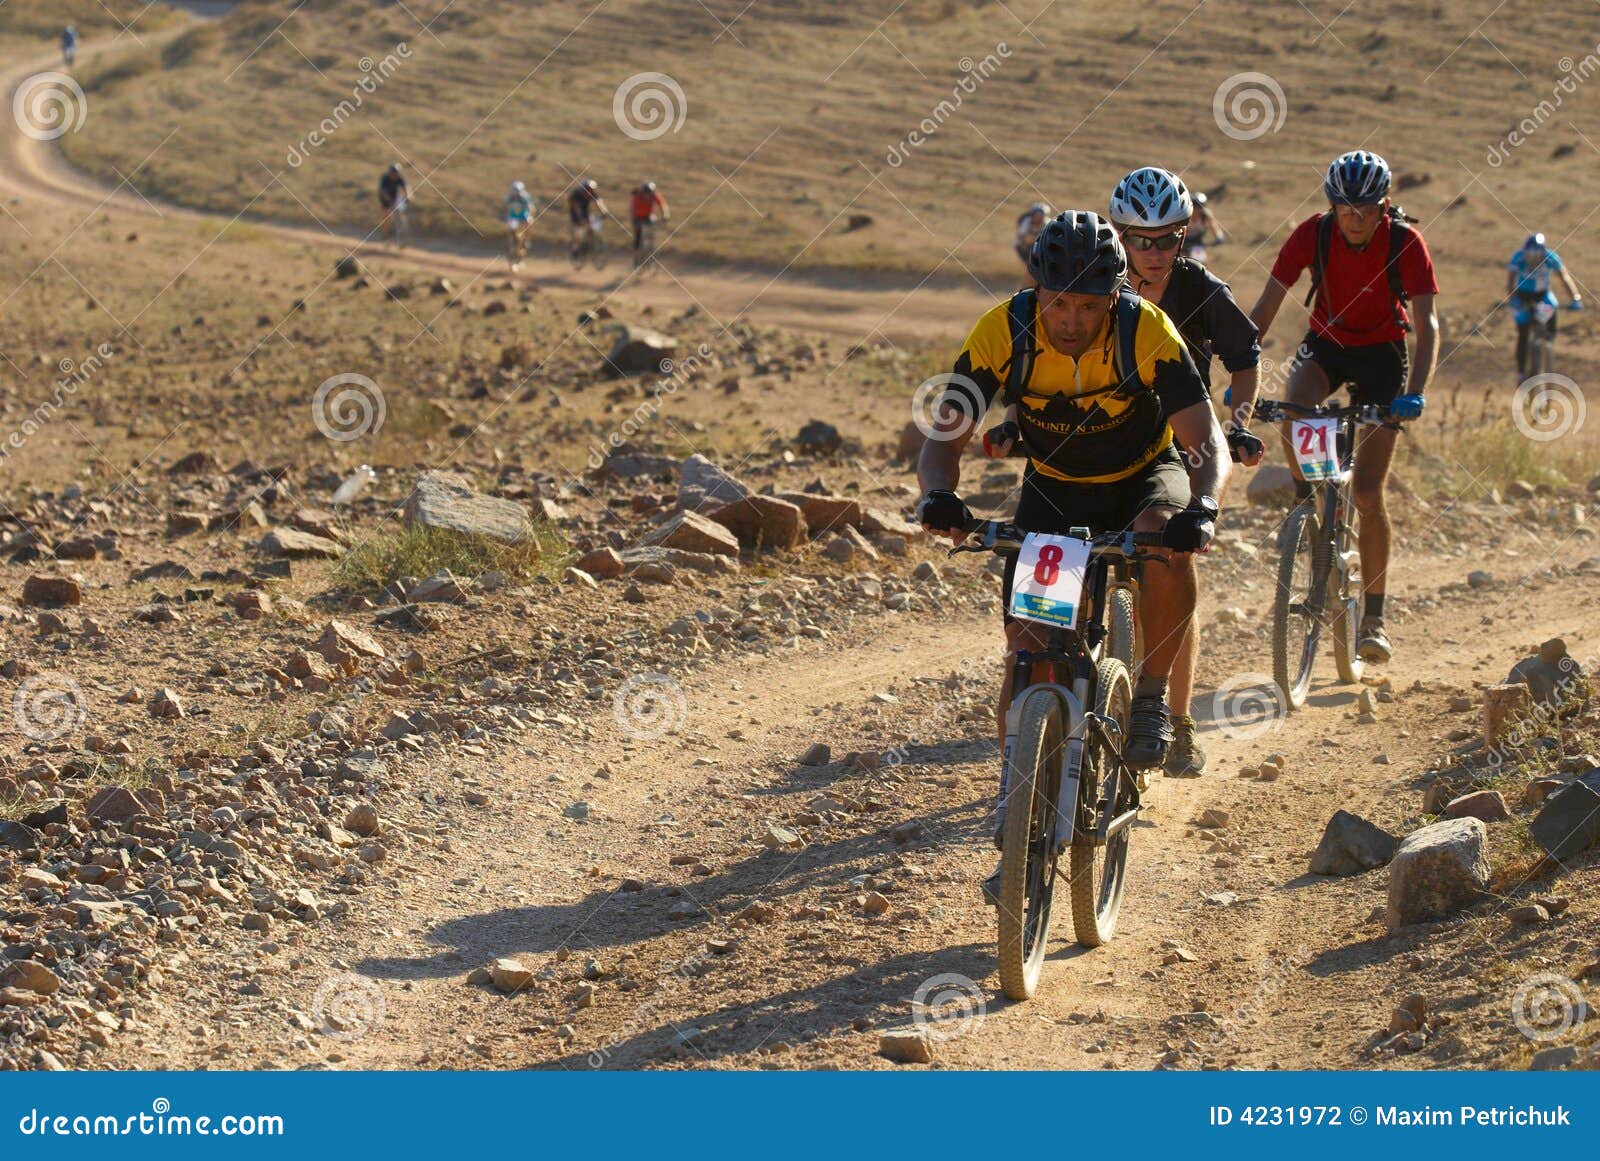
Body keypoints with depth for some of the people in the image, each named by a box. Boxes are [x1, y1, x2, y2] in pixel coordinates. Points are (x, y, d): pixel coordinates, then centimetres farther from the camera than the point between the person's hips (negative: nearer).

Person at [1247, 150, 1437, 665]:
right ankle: (1306, 496, -6)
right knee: (1294, 407, -35)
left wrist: (1414, 392, -42)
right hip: (1326, 344, 2)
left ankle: (1373, 617, 1)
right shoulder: (1312, 234, -19)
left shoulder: (1405, 242, -22)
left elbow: (1427, 324, -27)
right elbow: (1264, 309, -19)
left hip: (1382, 355, -2)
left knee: (1368, 491, -9)